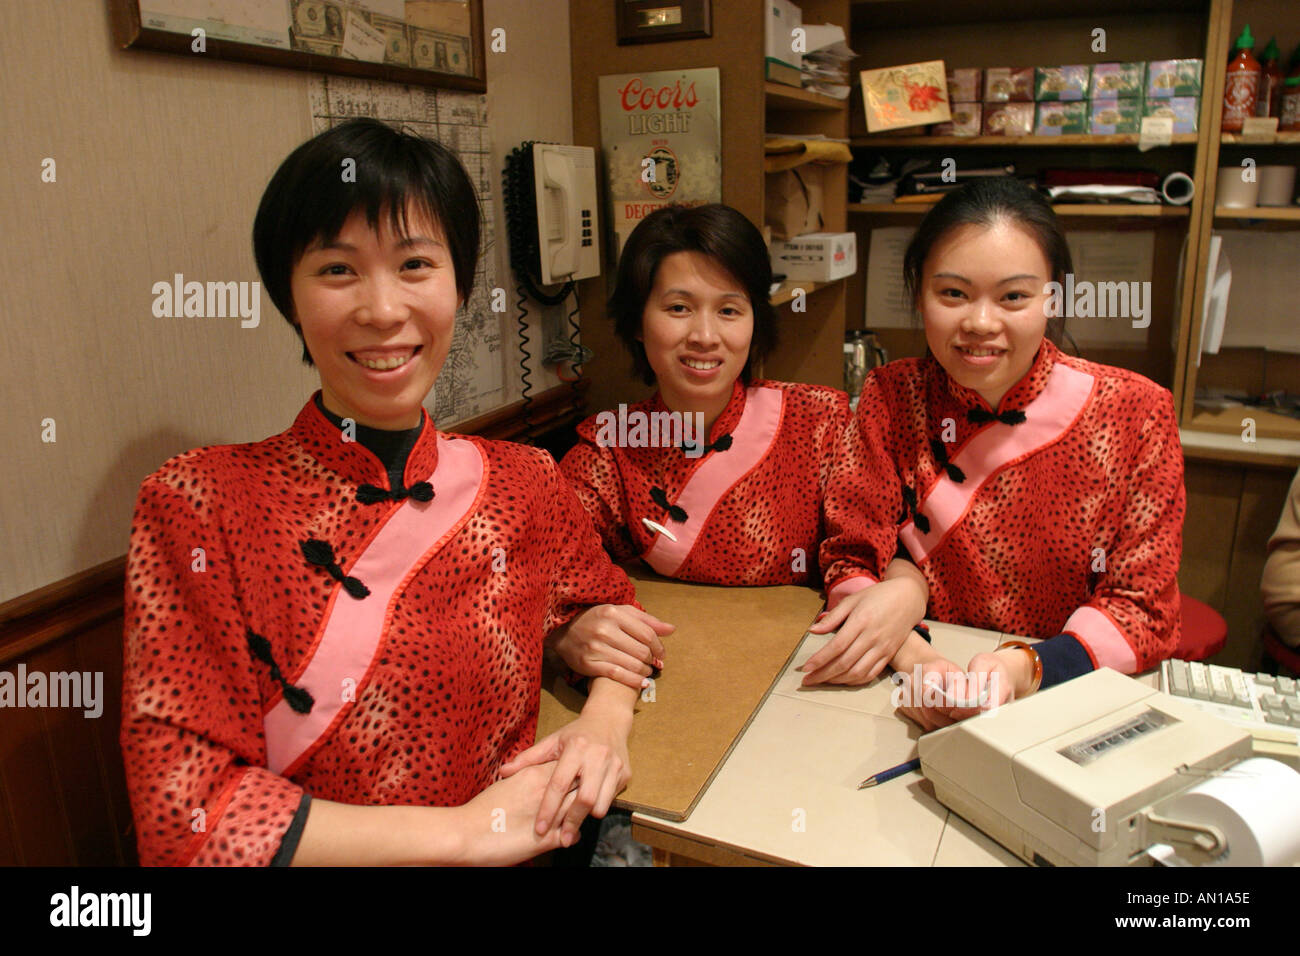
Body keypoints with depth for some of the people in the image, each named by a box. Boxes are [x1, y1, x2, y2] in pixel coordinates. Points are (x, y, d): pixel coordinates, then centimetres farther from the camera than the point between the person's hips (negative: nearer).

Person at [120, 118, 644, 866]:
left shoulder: (523, 485, -1)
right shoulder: (197, 506, -8)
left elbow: (603, 604, 15)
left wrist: (606, 718, -5)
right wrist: (464, 830, -15)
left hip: (525, 848, 3)